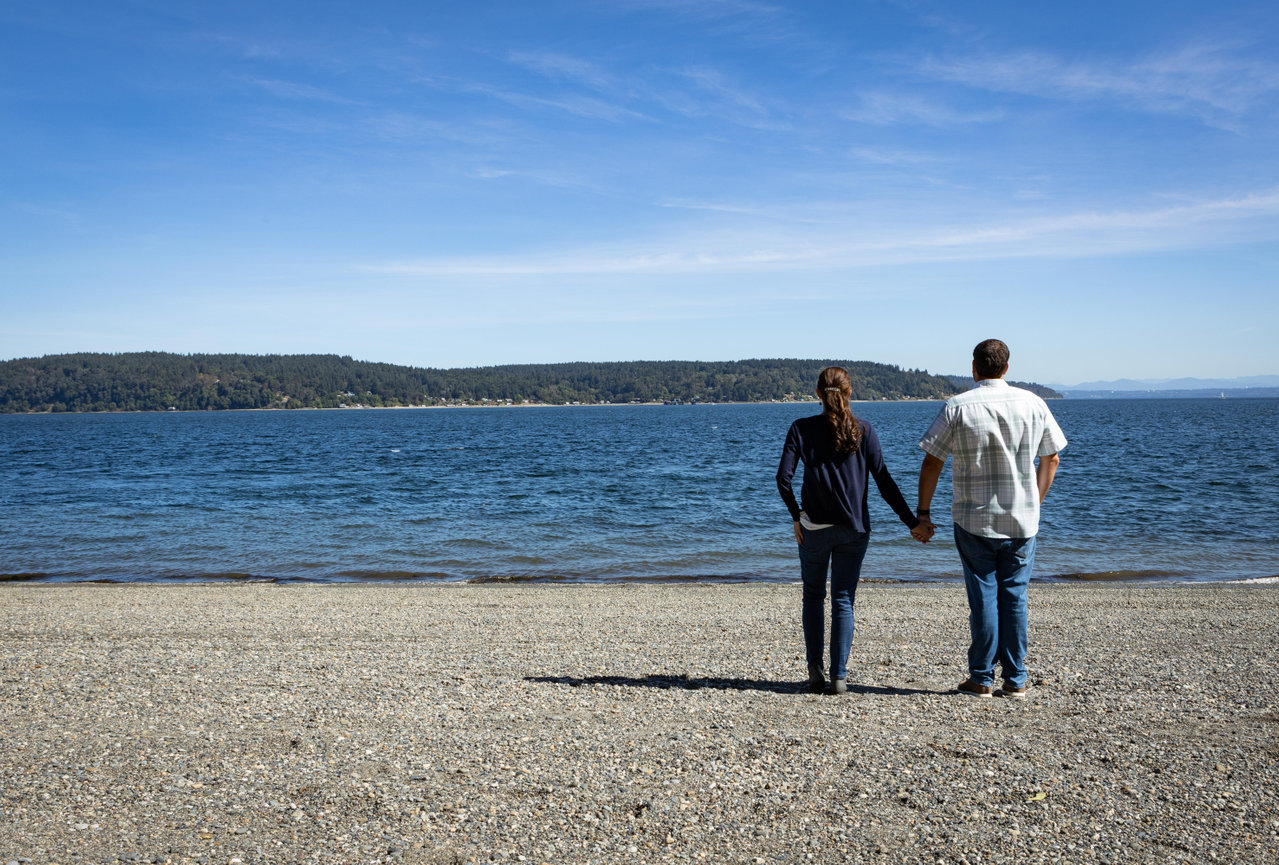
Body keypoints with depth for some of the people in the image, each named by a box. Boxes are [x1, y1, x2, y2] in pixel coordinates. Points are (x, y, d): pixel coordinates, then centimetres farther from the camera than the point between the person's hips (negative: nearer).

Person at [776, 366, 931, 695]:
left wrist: (796, 515, 4)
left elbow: (783, 477, -9)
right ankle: (839, 676, 4)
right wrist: (913, 523, 0)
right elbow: (884, 481, -5)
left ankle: (815, 668, 7)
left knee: (813, 596, 16)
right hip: (853, 529, 0)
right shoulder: (863, 430, -2)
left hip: (814, 526, 0)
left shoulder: (803, 428, -3)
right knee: (843, 601, 7)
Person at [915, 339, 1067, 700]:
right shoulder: (1033, 404, 2)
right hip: (1022, 521, 2)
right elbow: (1051, 459, 10)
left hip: (974, 521, -2)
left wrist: (923, 512, 3)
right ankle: (1016, 680, 10)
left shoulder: (957, 407, -6)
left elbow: (932, 463, -6)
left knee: (983, 596, 4)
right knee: (1015, 596, 8)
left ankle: (981, 679, 9)